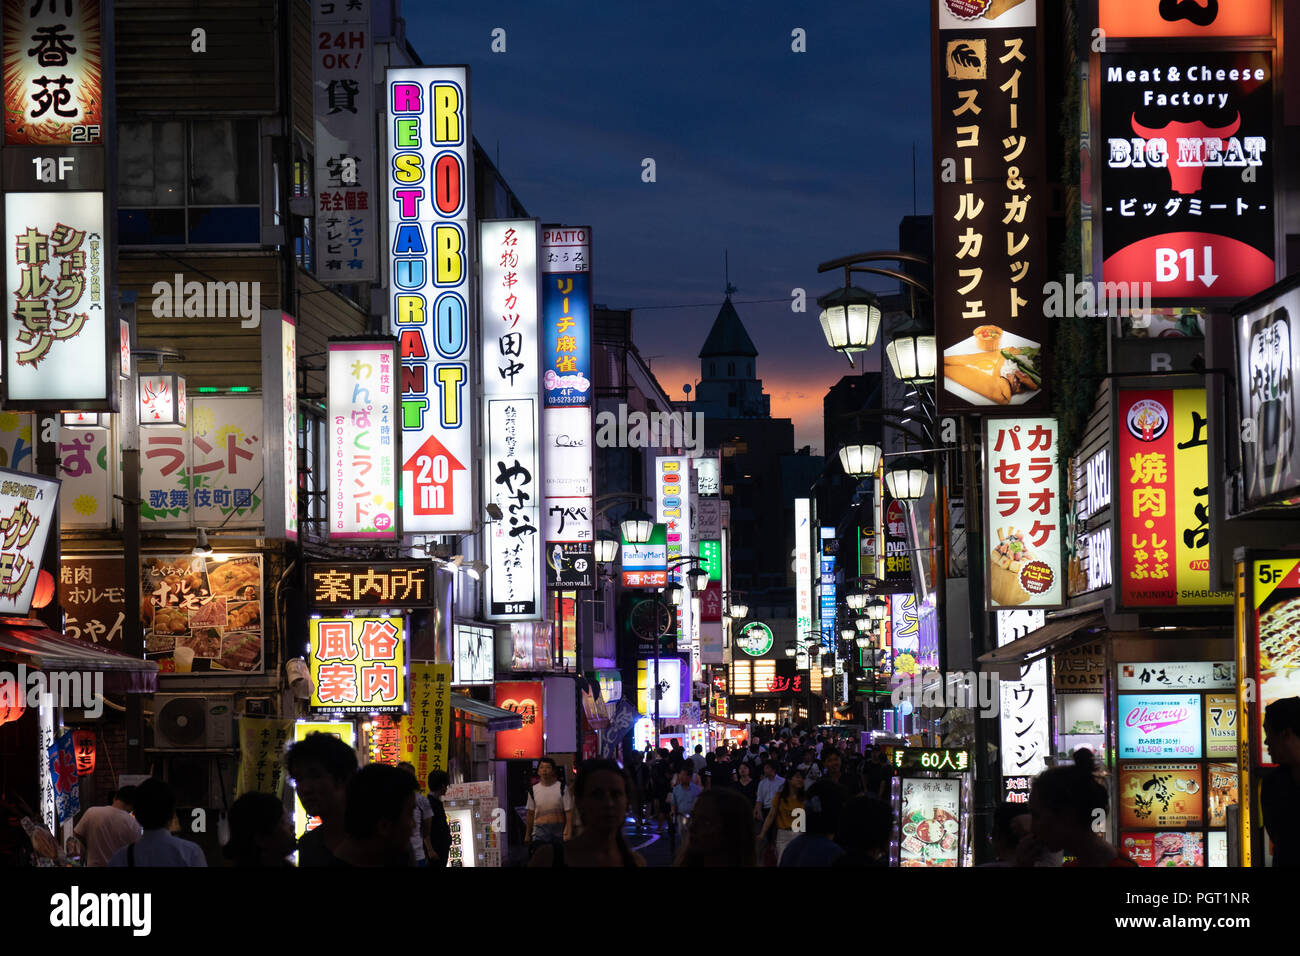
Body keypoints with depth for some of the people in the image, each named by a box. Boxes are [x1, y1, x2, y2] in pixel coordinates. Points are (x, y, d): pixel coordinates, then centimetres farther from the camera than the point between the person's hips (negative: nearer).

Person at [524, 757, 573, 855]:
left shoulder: (562, 788, -4)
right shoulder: (533, 789, 4)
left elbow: (569, 812, -5)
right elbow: (530, 813, 13)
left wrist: (569, 833, -12)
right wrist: (527, 834, 17)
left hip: (559, 829, -1)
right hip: (540, 830, 1)